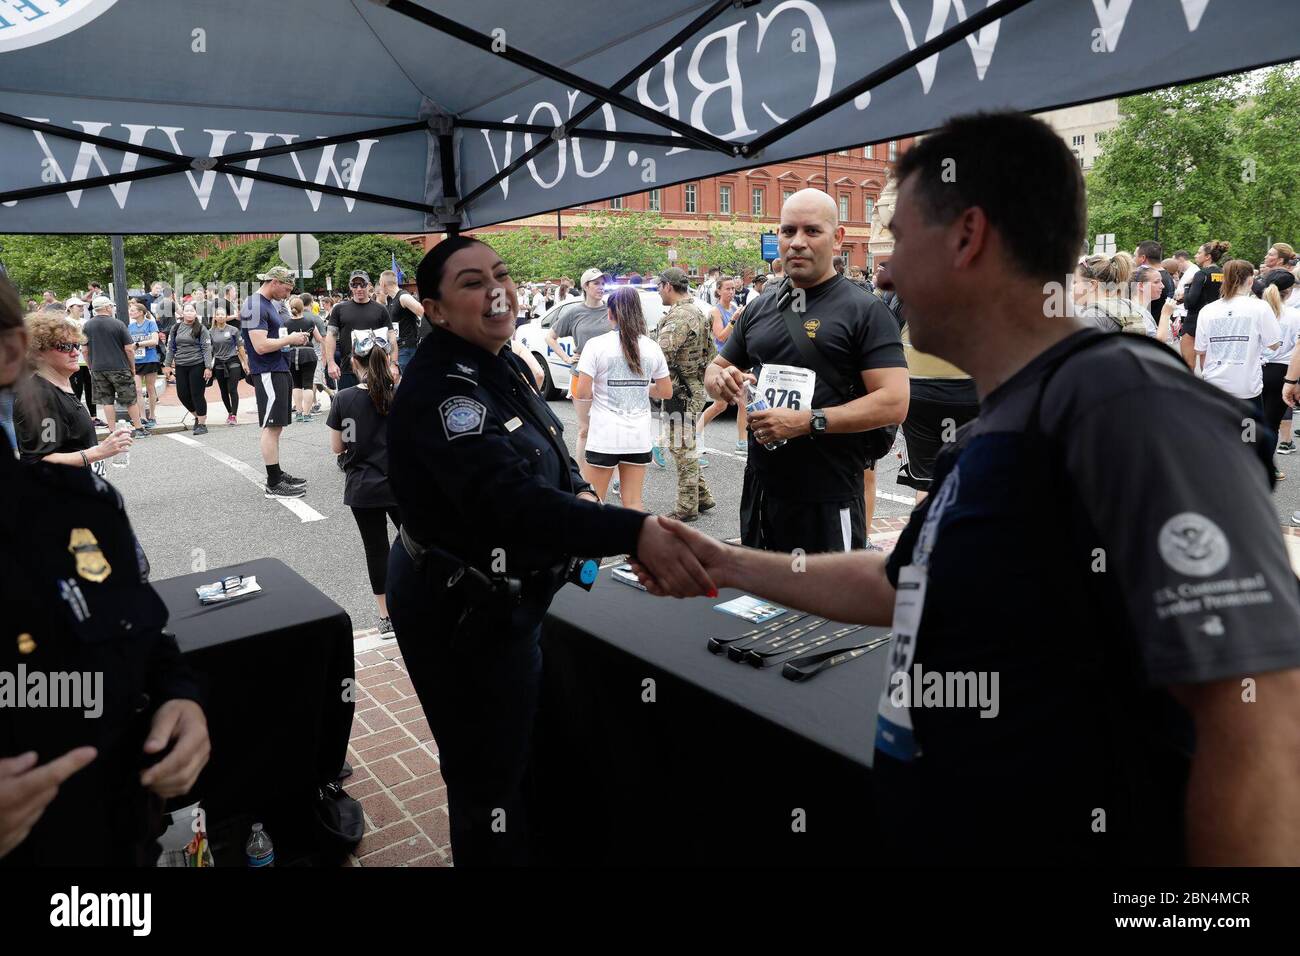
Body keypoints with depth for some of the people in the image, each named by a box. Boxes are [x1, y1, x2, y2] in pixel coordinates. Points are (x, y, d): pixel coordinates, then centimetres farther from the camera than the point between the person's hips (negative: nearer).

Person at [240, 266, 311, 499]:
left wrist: (294, 338, 10)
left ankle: (277, 474, 23)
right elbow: (261, 345, -23)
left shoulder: (272, 303, 16)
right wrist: (290, 339, -13)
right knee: (271, 426, -7)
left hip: (279, 369, 10)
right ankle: (273, 484, -3)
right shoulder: (254, 306, -15)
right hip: (268, 373, -10)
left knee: (276, 425, 14)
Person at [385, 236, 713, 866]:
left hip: (500, 599, 10)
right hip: (460, 612, -10)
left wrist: (583, 495, -7)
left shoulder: (500, 366, 6)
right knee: (489, 774, 5)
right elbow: (511, 498, -39)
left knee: (514, 751, 27)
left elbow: (549, 458, 16)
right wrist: (633, 532, -50)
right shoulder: (439, 388, -25)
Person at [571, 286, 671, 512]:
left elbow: (582, 393, -11)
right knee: (633, 503, 10)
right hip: (639, 436, 3)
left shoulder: (596, 345, -7)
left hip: (605, 436, -3)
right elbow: (666, 392, 9)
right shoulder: (652, 347, 4)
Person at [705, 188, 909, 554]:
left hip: (829, 499, -6)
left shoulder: (864, 310, -8)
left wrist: (806, 422, -23)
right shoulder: (760, 309, 11)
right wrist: (721, 379, -6)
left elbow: (893, 402, -16)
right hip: (760, 487, 6)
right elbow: (715, 369, 20)